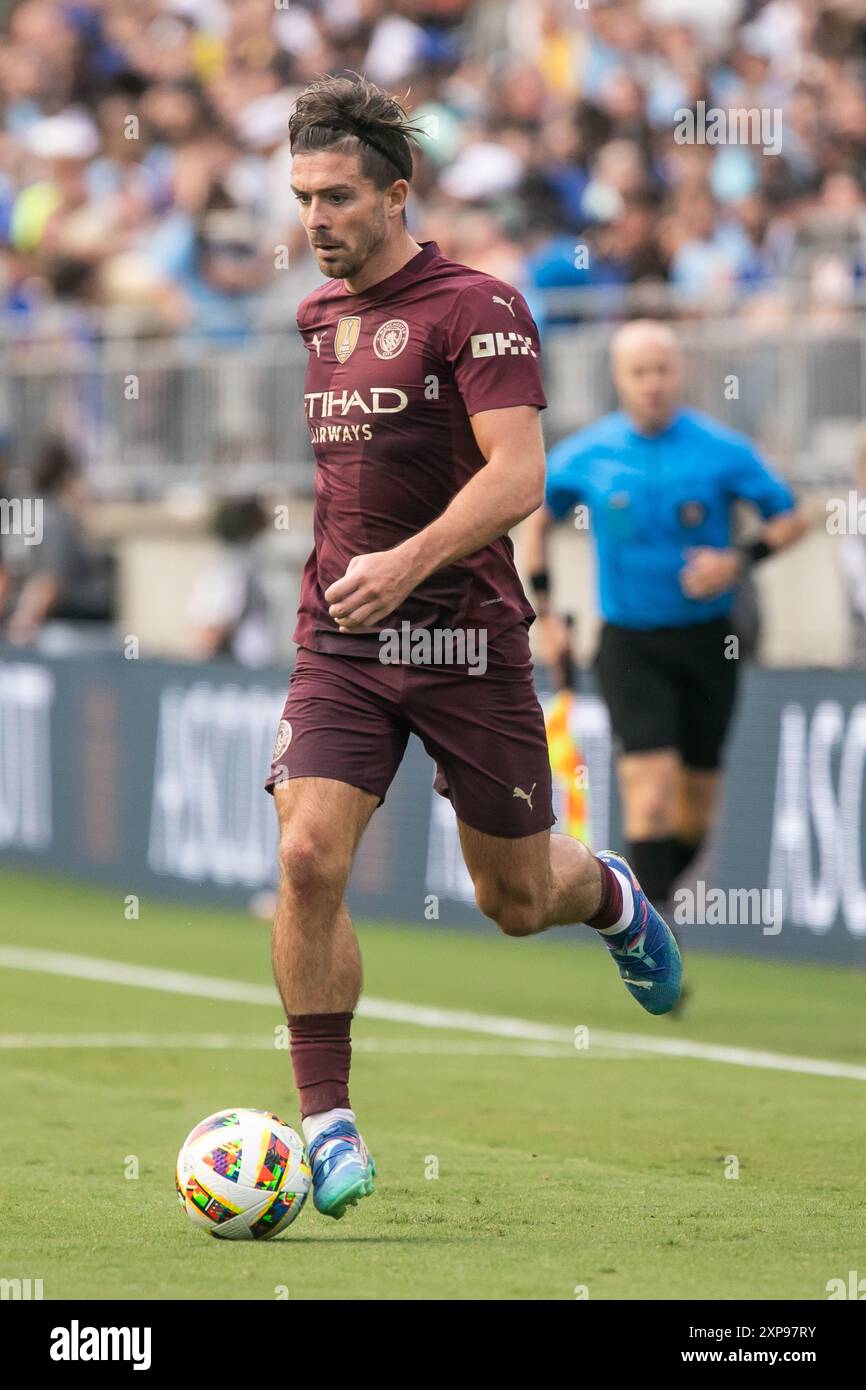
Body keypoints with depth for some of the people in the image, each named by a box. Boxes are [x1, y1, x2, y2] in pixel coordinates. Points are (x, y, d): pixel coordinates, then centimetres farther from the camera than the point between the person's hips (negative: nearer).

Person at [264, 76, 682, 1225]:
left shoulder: (476, 308, -10)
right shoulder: (316, 317, 11)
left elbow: (517, 474, -20)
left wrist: (406, 564, -31)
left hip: (466, 639, -4)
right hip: (341, 643, 4)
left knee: (516, 901, 8)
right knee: (308, 859, -15)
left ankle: (609, 894, 44)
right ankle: (327, 1121, -7)